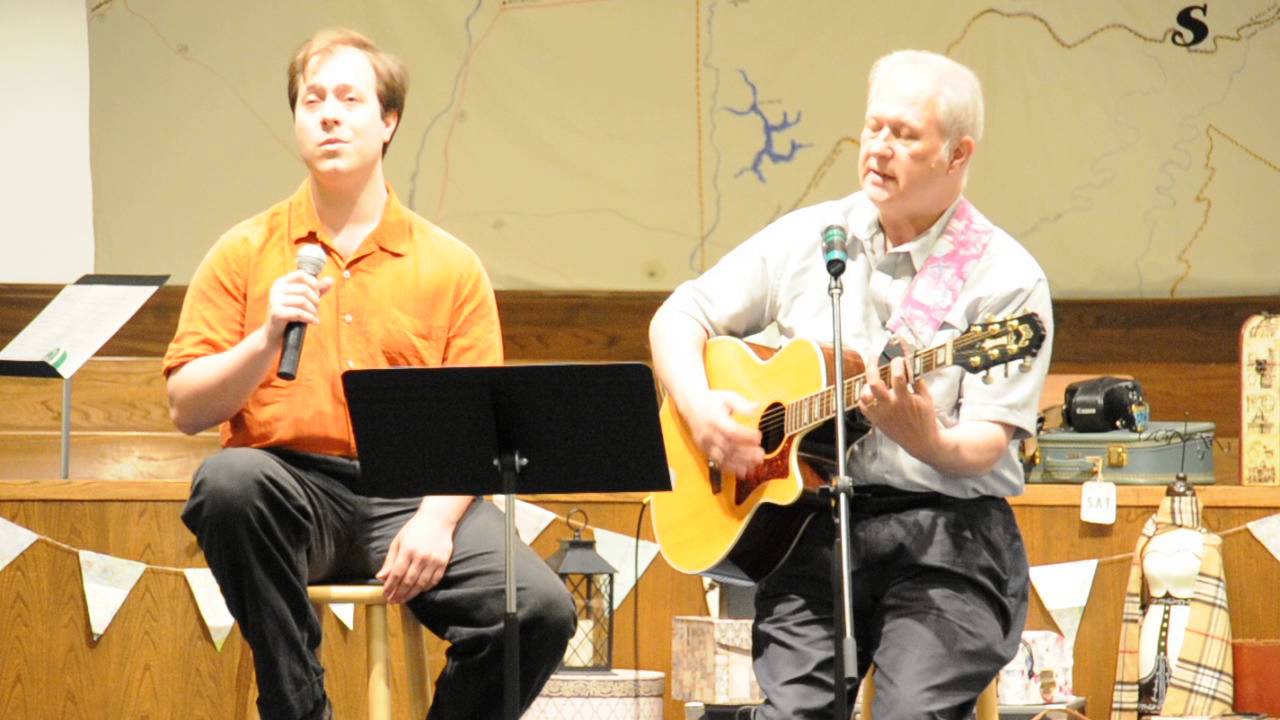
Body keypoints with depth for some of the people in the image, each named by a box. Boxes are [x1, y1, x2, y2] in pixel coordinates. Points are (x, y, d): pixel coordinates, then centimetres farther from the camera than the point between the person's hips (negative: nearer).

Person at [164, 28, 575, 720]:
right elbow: (185, 408, 3)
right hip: (294, 489, 0)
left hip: (415, 497, 0)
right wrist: (268, 339, -13)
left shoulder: (451, 266, 10)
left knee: (541, 609, -26)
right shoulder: (245, 254, 9)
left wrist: (437, 519, -14)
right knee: (228, 479, -36)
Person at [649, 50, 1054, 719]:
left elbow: (986, 447, -10)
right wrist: (700, 407, -3)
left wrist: (930, 443, -32)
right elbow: (677, 317, 16)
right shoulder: (806, 238, 11)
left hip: (944, 532, -3)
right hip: (813, 523, 3)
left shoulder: (1004, 278, -2)